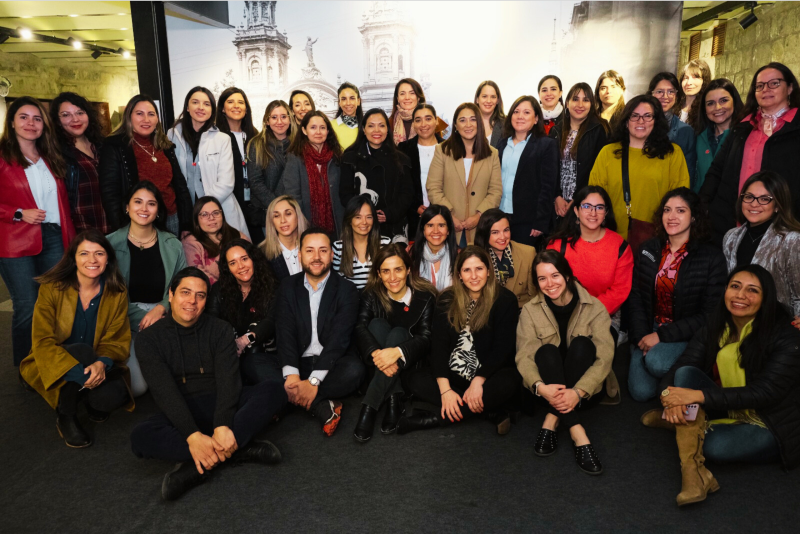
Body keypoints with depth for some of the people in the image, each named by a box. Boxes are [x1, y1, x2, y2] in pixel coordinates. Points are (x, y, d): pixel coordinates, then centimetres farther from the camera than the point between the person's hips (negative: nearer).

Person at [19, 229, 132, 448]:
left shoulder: (117, 293, -6)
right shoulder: (52, 288, -13)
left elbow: (117, 341, -7)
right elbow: (43, 342, -19)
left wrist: (102, 363, -31)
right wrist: (78, 371, -35)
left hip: (95, 367, 2)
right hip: (51, 368, -2)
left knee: (113, 395, -30)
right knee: (83, 351, -35)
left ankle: (91, 401, 9)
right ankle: (66, 418, -14)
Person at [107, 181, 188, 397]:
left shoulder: (173, 245, 4)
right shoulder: (111, 243, -1)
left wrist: (161, 308, -13)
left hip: (164, 320, 1)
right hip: (124, 323, -1)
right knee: (137, 387, -18)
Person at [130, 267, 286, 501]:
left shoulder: (219, 329, 2)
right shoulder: (150, 339, -2)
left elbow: (228, 380, -12)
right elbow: (165, 391, -15)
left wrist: (223, 426, -31)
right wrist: (192, 435, -31)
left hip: (221, 407, 1)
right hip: (180, 414, -1)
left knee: (273, 391, -24)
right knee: (140, 437, -31)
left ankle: (199, 464, -31)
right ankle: (238, 449, -30)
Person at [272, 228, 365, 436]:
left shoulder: (346, 290, -3)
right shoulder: (288, 287, 4)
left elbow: (339, 338, -14)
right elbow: (285, 333, -7)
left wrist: (314, 381, -26)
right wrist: (291, 375, -24)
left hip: (331, 363, -2)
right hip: (297, 362, 2)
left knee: (354, 370, -34)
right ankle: (323, 407, -22)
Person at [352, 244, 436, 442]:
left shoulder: (425, 297, -8)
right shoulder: (371, 295, -3)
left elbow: (426, 337, -19)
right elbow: (360, 327, -19)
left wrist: (397, 352, -39)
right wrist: (376, 353, -40)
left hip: (409, 364, -1)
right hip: (377, 364, 2)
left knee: (398, 332, -30)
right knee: (378, 323, -24)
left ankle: (369, 408, -37)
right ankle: (393, 399, -29)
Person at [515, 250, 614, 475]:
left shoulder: (594, 308, -6)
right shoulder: (530, 311, -2)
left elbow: (604, 357, -17)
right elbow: (524, 356, -14)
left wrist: (578, 392, -32)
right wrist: (541, 387, -35)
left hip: (585, 393, 0)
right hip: (548, 390, 1)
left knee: (581, 344, -26)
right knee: (547, 351, -28)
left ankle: (552, 420, -25)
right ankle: (578, 434, -36)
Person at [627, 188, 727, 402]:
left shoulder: (712, 257, -8)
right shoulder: (649, 249, 3)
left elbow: (708, 315, -9)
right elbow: (635, 297, 4)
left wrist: (662, 336, -16)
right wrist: (642, 336, -11)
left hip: (684, 335, -3)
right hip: (647, 330, 3)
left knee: (656, 362, -35)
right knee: (641, 391, -17)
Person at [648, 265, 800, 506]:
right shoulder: (714, 329, -2)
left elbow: (764, 393, -24)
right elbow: (678, 370, -9)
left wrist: (698, 395, -34)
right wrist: (673, 398, -33)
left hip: (771, 426, -4)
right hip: (727, 411, 4)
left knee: (715, 446, -34)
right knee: (686, 373, -23)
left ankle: (677, 422, -3)